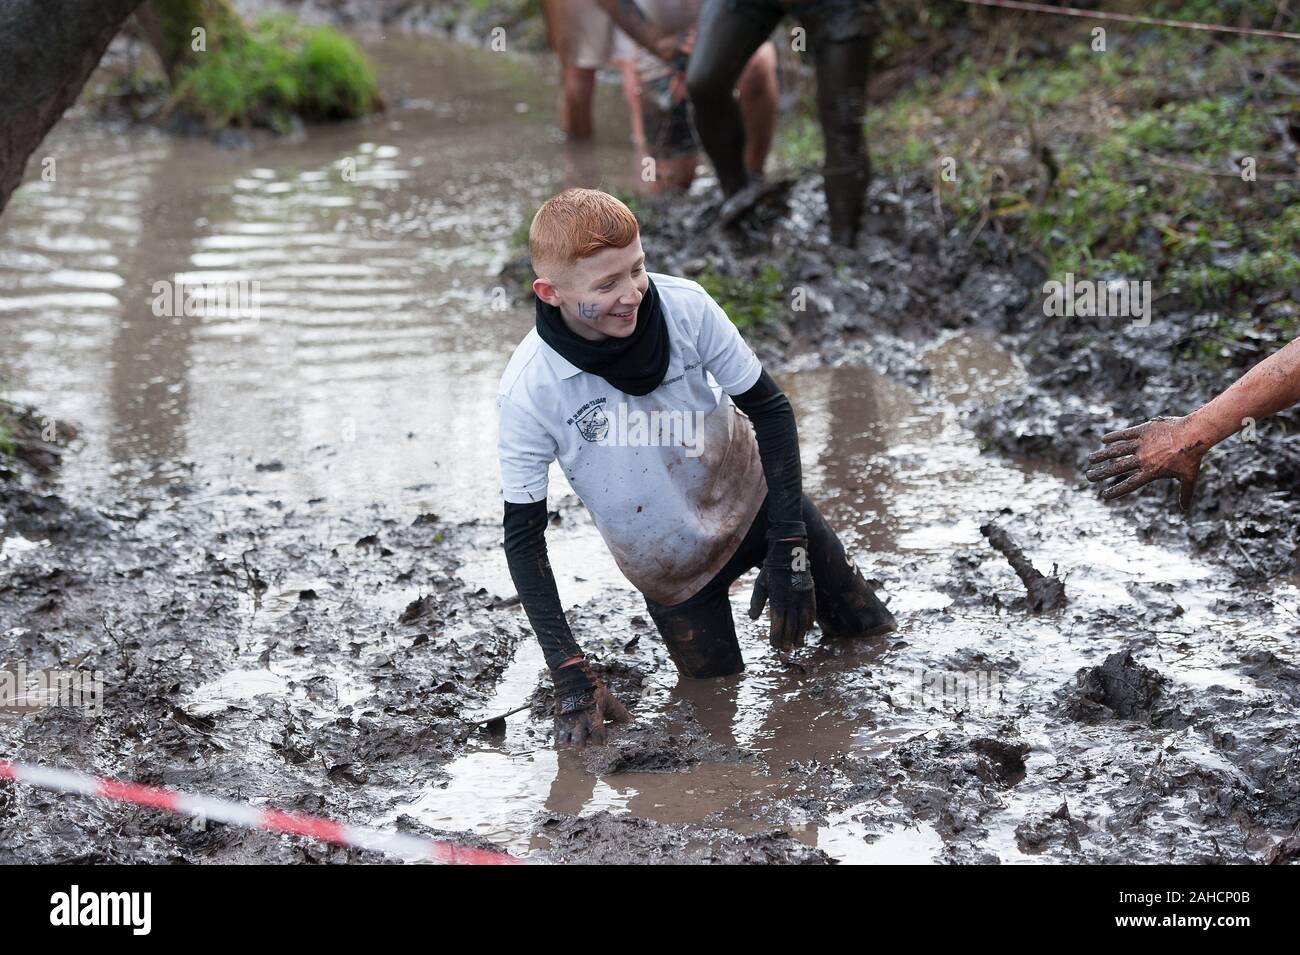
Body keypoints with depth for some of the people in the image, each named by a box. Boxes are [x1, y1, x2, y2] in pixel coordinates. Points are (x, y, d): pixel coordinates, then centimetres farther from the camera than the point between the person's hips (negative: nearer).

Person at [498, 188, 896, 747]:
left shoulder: (685, 307, -26)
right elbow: (523, 535, -19)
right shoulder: (529, 390, -29)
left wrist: (788, 547, -17)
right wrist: (569, 672, -24)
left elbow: (769, 410, -12)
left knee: (870, 629, 12)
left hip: (758, 504, 1)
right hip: (671, 565, -1)